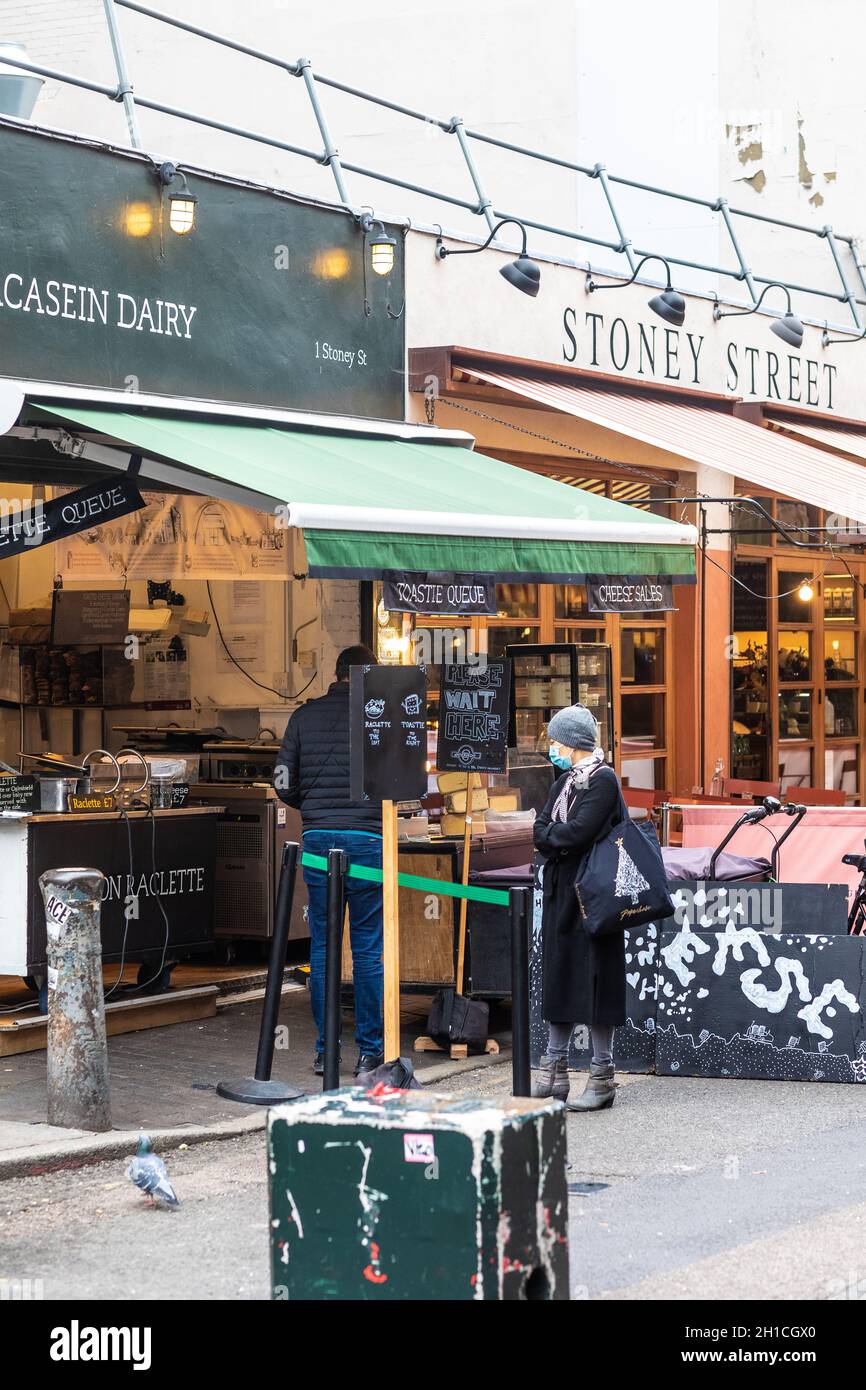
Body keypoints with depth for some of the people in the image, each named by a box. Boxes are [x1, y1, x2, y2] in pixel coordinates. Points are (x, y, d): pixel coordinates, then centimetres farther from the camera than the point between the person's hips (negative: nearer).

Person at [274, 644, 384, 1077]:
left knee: (322, 947, 8)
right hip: (367, 839, -2)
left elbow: (283, 783, 4)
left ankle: (324, 1051, 10)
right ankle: (369, 1050, 5)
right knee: (368, 949, 3)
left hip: (318, 840, 3)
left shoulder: (305, 715, 5)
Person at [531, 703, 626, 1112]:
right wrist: (563, 837, -11)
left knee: (593, 980, -6)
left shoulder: (603, 780, -11)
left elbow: (578, 833, -20)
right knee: (559, 974, 10)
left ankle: (602, 1077, -1)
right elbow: (541, 830, 7)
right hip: (560, 892, 9)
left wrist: (551, 834, -3)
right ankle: (554, 1072, 15)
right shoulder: (565, 781, 15)